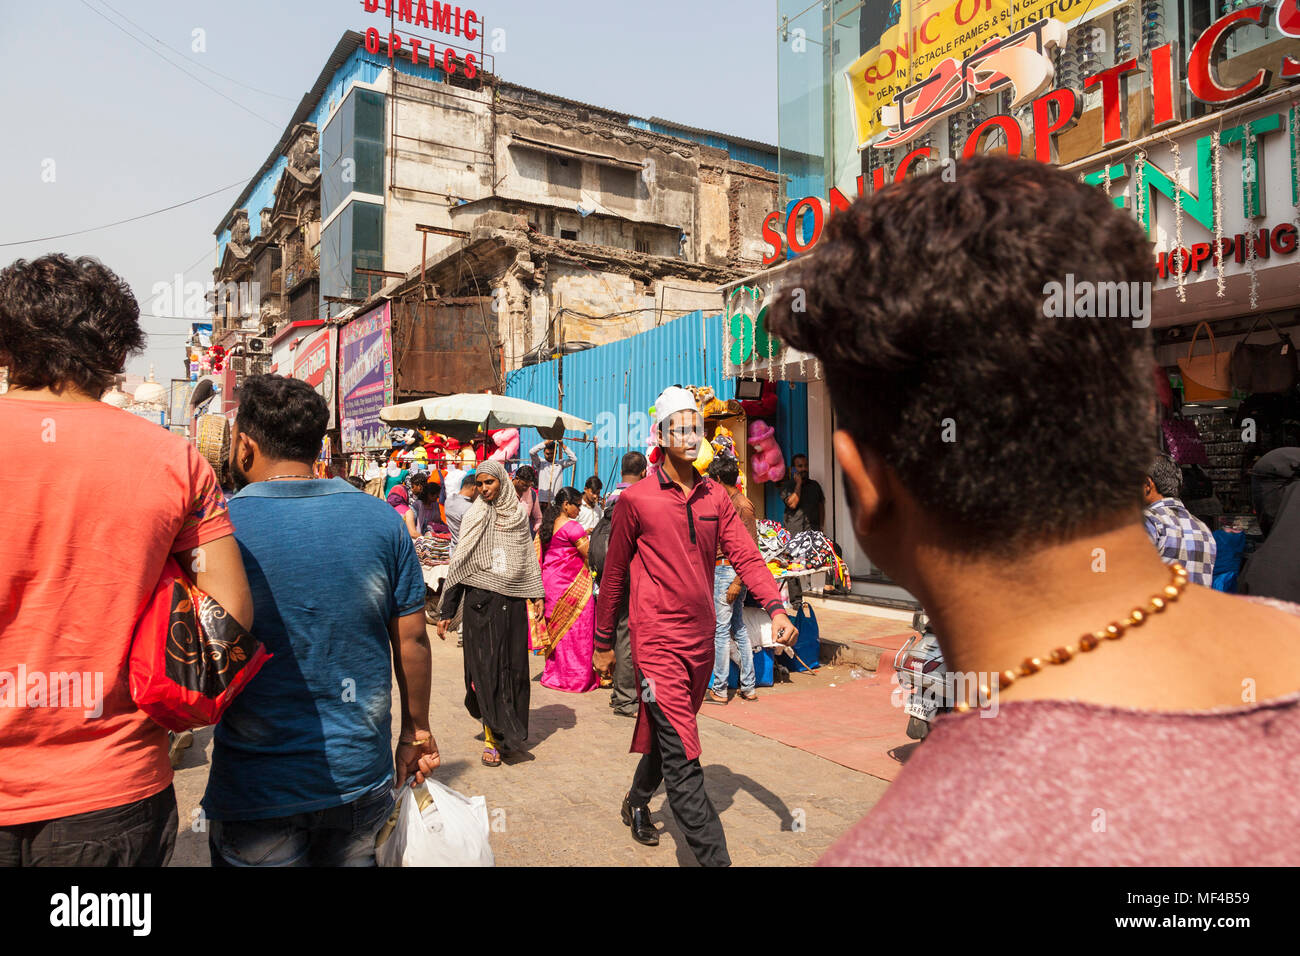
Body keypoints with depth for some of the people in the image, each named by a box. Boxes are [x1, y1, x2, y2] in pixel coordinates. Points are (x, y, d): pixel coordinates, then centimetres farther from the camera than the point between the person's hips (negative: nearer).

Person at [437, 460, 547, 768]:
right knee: (485, 667, -3)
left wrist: (536, 595, 5)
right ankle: (492, 737, 5)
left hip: (512, 602, 2)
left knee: (514, 665, 4)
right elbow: (459, 564, 1)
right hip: (481, 601, -2)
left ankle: (509, 731, 21)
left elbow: (529, 557, 14)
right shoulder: (473, 516, 2)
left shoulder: (519, 515, 8)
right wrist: (447, 612, -2)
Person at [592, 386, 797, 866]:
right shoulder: (636, 499, -6)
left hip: (701, 639, 6)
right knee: (682, 758, -9)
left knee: (668, 734, 22)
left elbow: (745, 555, 1)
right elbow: (614, 572, 2)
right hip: (658, 640, -5)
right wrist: (603, 641, 7)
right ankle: (714, 858, -5)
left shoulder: (715, 496, 7)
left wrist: (775, 607, -15)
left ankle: (637, 802, 47)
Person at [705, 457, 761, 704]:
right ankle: (748, 688, 17)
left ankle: (718, 690, 4)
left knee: (721, 630, -4)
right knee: (739, 629, 11)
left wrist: (737, 581, -20)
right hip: (721, 569, 9)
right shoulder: (726, 503, 14)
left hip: (729, 571, -9)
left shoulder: (743, 505, -14)